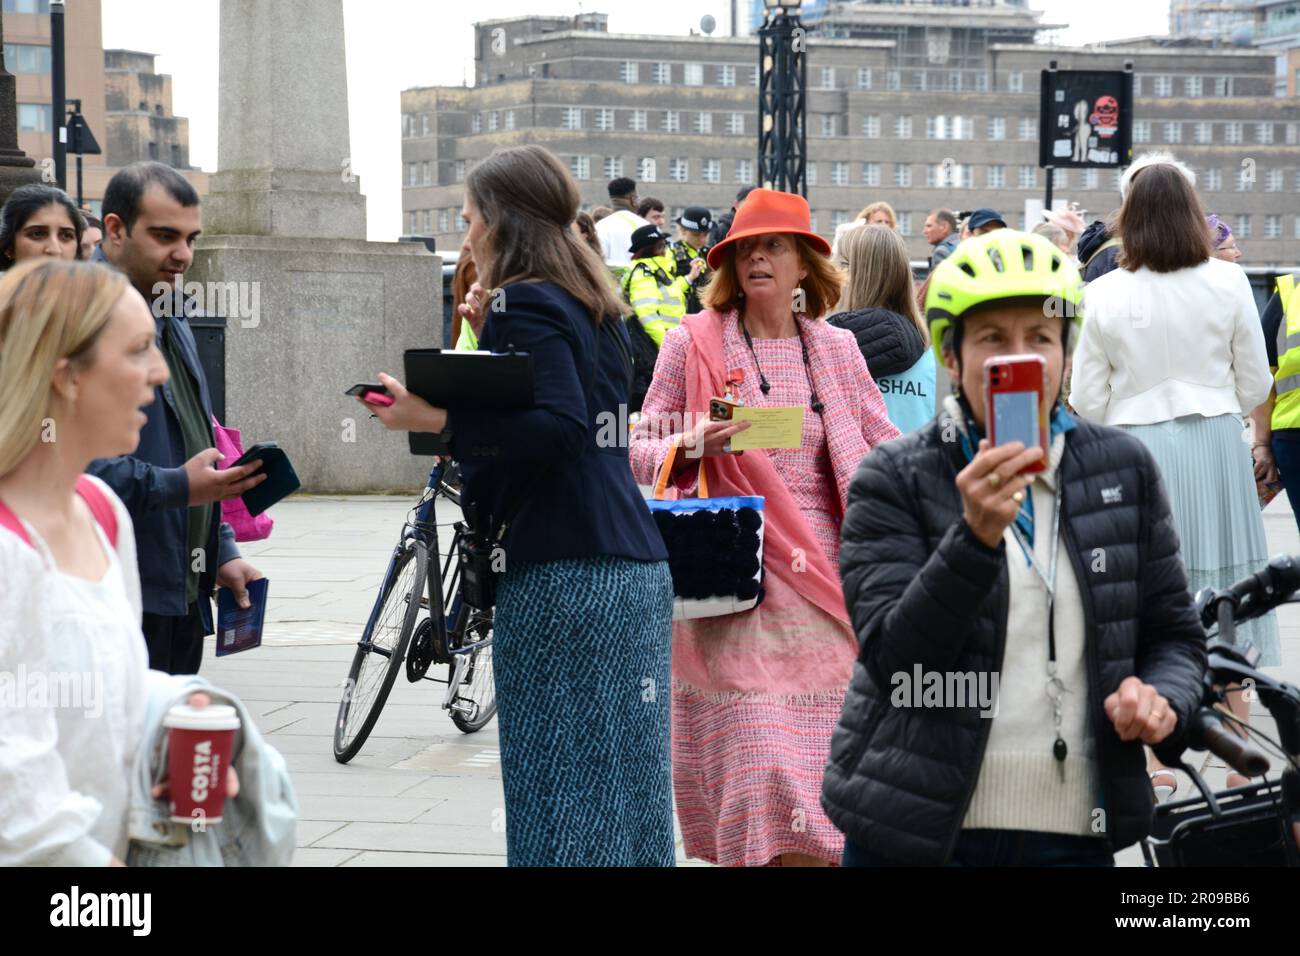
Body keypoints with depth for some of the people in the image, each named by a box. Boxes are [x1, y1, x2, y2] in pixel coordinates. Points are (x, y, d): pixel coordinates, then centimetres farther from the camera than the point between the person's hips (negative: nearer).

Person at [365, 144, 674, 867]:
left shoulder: (525, 307, -10)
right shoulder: (591, 305, 17)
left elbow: (560, 426, -22)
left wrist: (440, 419, -20)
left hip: (564, 575, -9)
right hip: (635, 569, 9)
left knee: (560, 781, -5)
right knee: (619, 775, 12)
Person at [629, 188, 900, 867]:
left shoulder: (836, 350, 11)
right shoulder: (693, 343, 4)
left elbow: (883, 449, 19)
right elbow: (641, 453, 5)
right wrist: (696, 445, -14)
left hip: (821, 581, 3)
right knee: (756, 759, -10)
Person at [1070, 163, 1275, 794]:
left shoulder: (1105, 295, -7)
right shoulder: (1227, 283, -6)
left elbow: (1087, 400, -2)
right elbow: (1255, 385, 0)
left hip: (1137, 448, 0)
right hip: (1216, 444, 0)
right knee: (1224, 596, 9)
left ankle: (1157, 765, 13)